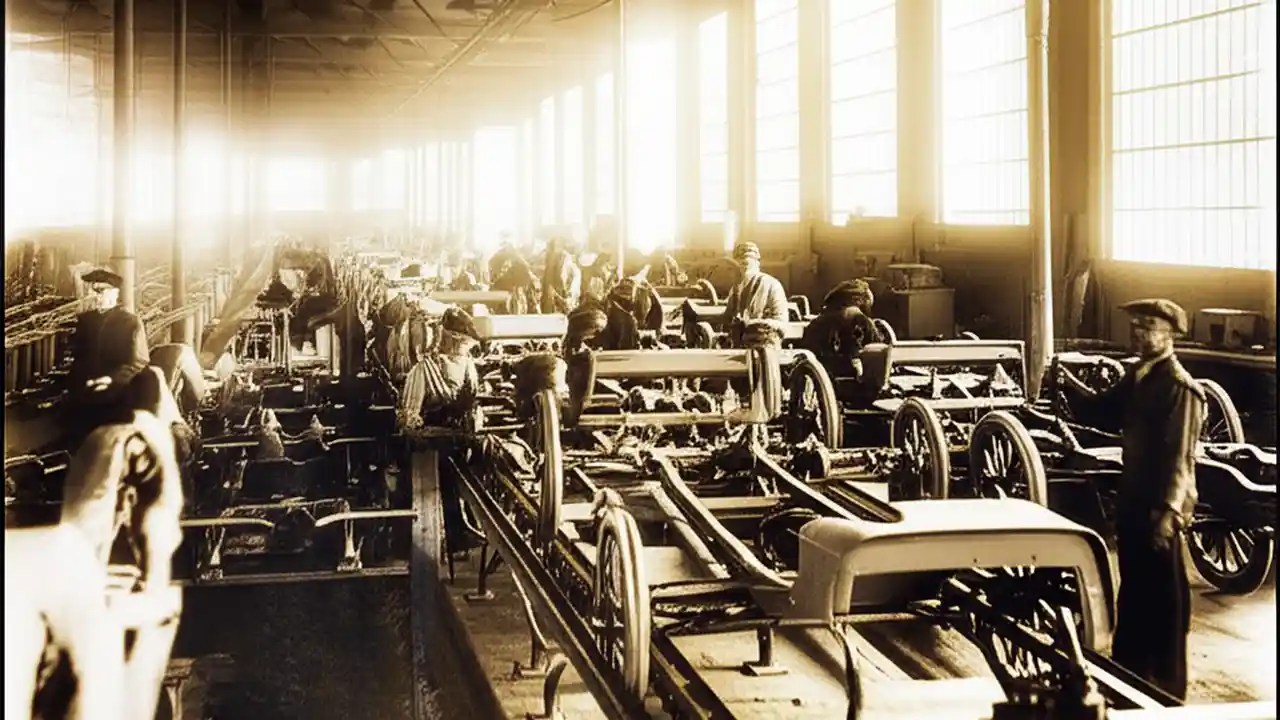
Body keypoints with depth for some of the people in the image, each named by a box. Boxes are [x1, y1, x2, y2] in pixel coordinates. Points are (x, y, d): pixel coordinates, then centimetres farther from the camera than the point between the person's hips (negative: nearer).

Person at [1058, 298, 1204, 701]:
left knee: (1164, 595, 3)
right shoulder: (1137, 376, 10)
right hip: (1133, 497, 9)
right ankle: (1128, 669, 32)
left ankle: (1164, 684, 14)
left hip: (1160, 506, -8)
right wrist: (1075, 387, -2)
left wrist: (1167, 510, -25)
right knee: (1133, 588, 18)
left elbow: (1180, 455, -21)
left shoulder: (1180, 386, -16)